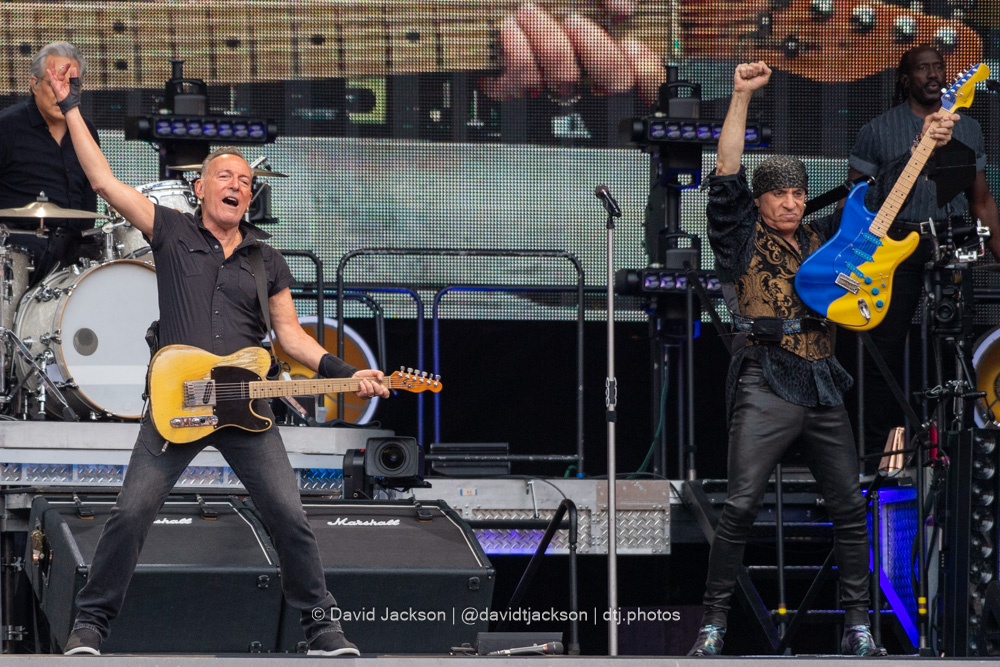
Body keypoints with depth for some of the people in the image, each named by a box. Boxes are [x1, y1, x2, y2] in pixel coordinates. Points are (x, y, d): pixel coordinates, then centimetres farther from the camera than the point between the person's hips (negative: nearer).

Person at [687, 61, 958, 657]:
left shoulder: (824, 242, 17)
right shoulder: (744, 243, 4)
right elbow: (726, 179, -9)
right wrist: (742, 98, -18)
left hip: (824, 391, 5)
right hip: (767, 389, -5)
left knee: (850, 508, 3)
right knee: (742, 507, -12)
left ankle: (858, 625, 9)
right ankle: (714, 623, -5)